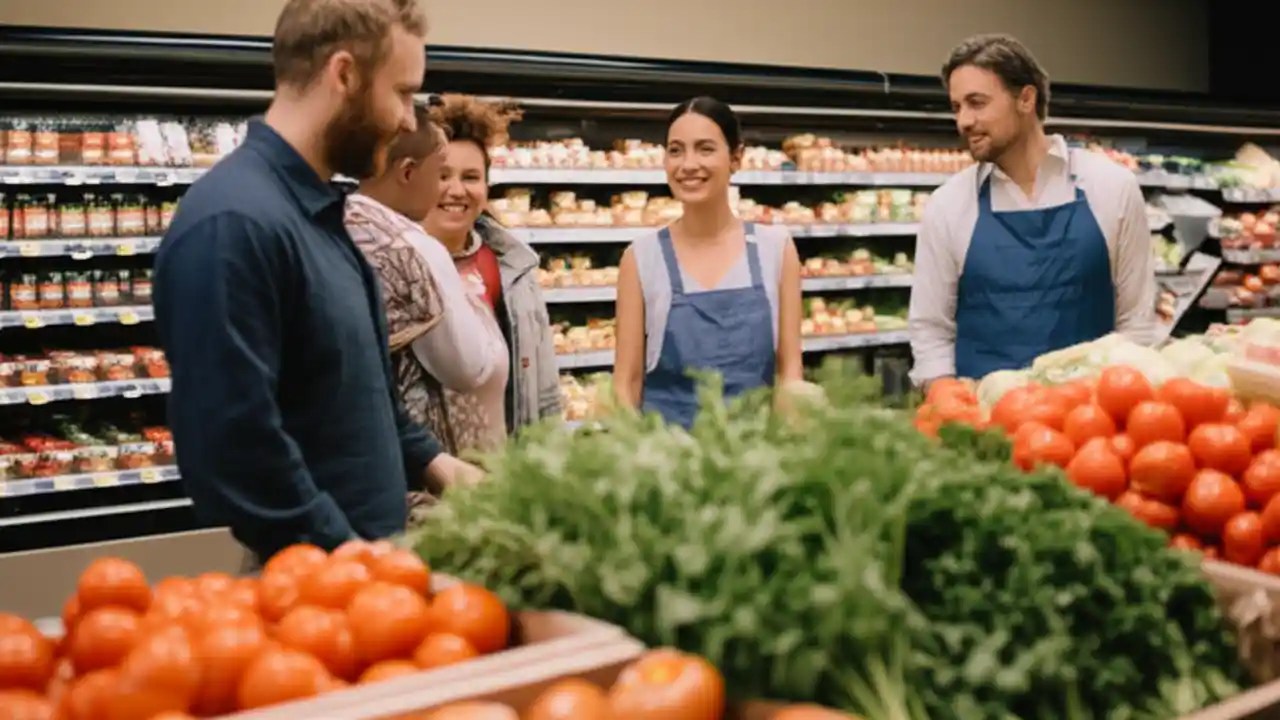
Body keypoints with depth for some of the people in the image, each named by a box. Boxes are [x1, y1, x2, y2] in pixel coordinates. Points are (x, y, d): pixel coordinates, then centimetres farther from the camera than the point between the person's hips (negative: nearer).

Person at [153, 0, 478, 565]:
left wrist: (429, 461, 9)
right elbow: (236, 446, -27)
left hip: (363, 552, 9)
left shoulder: (315, 211, 8)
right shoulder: (235, 223, -22)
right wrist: (352, 564, -20)